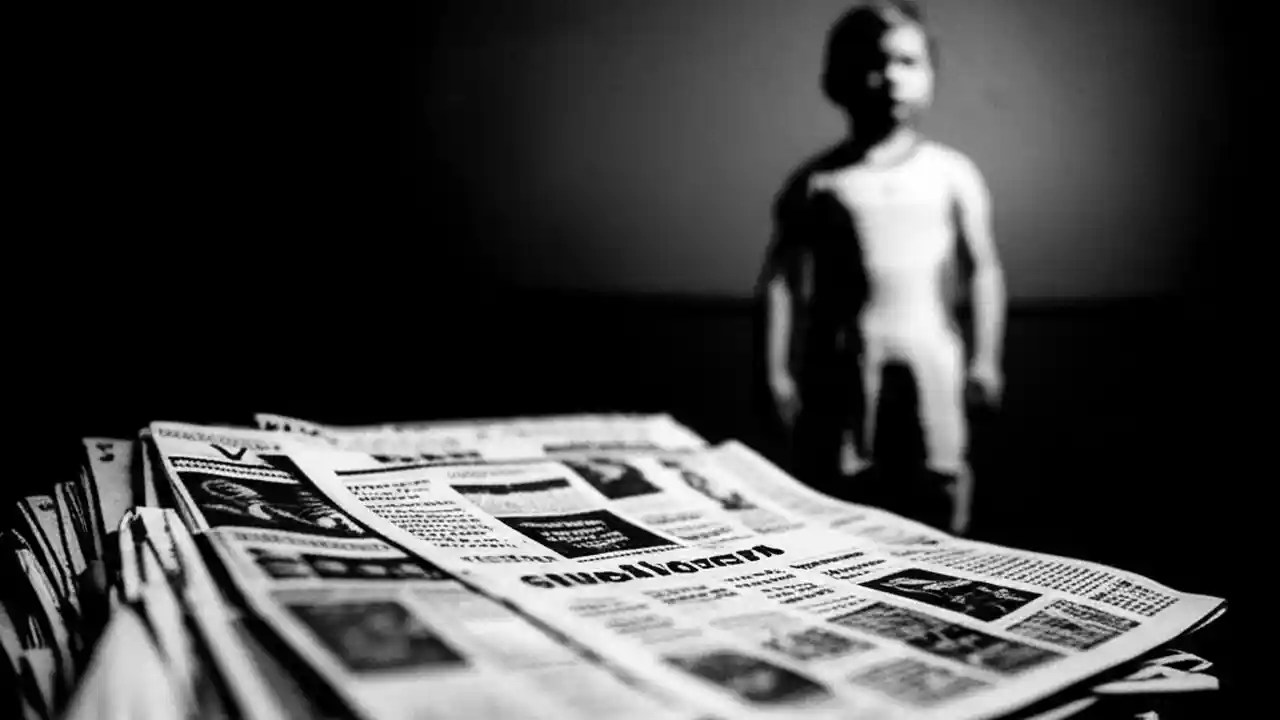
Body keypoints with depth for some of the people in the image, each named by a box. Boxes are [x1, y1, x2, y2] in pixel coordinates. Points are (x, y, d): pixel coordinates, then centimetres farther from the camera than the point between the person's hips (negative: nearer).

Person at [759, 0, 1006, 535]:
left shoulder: (954, 174, 2)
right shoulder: (818, 183, -1)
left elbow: (984, 270, 6)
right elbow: (784, 279, 1)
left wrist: (985, 358, 2)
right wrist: (777, 371, -2)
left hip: (929, 358, 1)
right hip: (842, 364, -1)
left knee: (944, 481, 5)